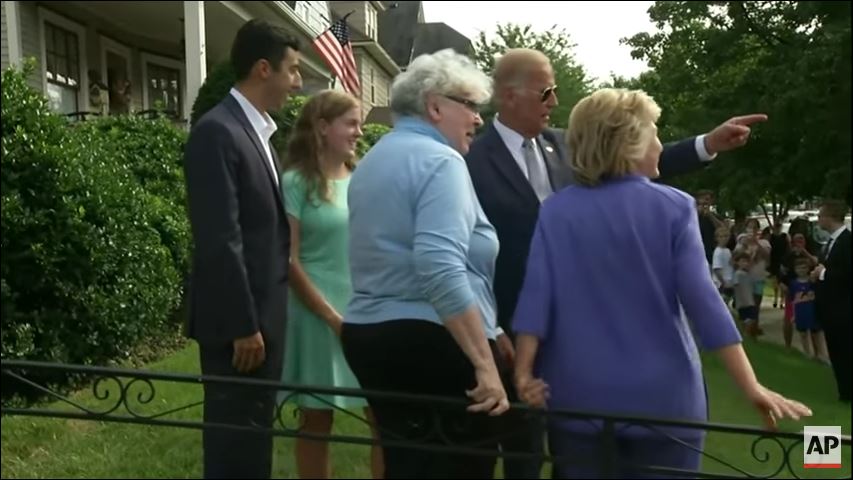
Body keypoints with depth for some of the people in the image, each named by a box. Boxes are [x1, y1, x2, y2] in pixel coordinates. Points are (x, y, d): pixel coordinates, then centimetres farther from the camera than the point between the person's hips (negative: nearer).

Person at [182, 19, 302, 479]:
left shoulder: (258, 130, 13)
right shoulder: (217, 131, -17)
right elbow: (220, 241, -21)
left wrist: (261, 319, 13)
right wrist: (242, 325, -20)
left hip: (263, 312, 9)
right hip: (238, 319, -9)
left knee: (255, 430, 17)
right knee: (235, 436, 2)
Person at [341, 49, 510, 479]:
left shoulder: (373, 161, 16)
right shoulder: (439, 161, -13)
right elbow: (442, 271, -25)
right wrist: (485, 362, -26)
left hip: (369, 334, 9)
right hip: (432, 343, -9)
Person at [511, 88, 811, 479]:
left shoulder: (556, 211, 0)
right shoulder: (674, 208, -5)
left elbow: (536, 296, -8)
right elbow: (702, 300, -12)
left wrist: (523, 375, -5)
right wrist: (752, 388, -11)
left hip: (579, 398, 2)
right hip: (662, 399, -1)